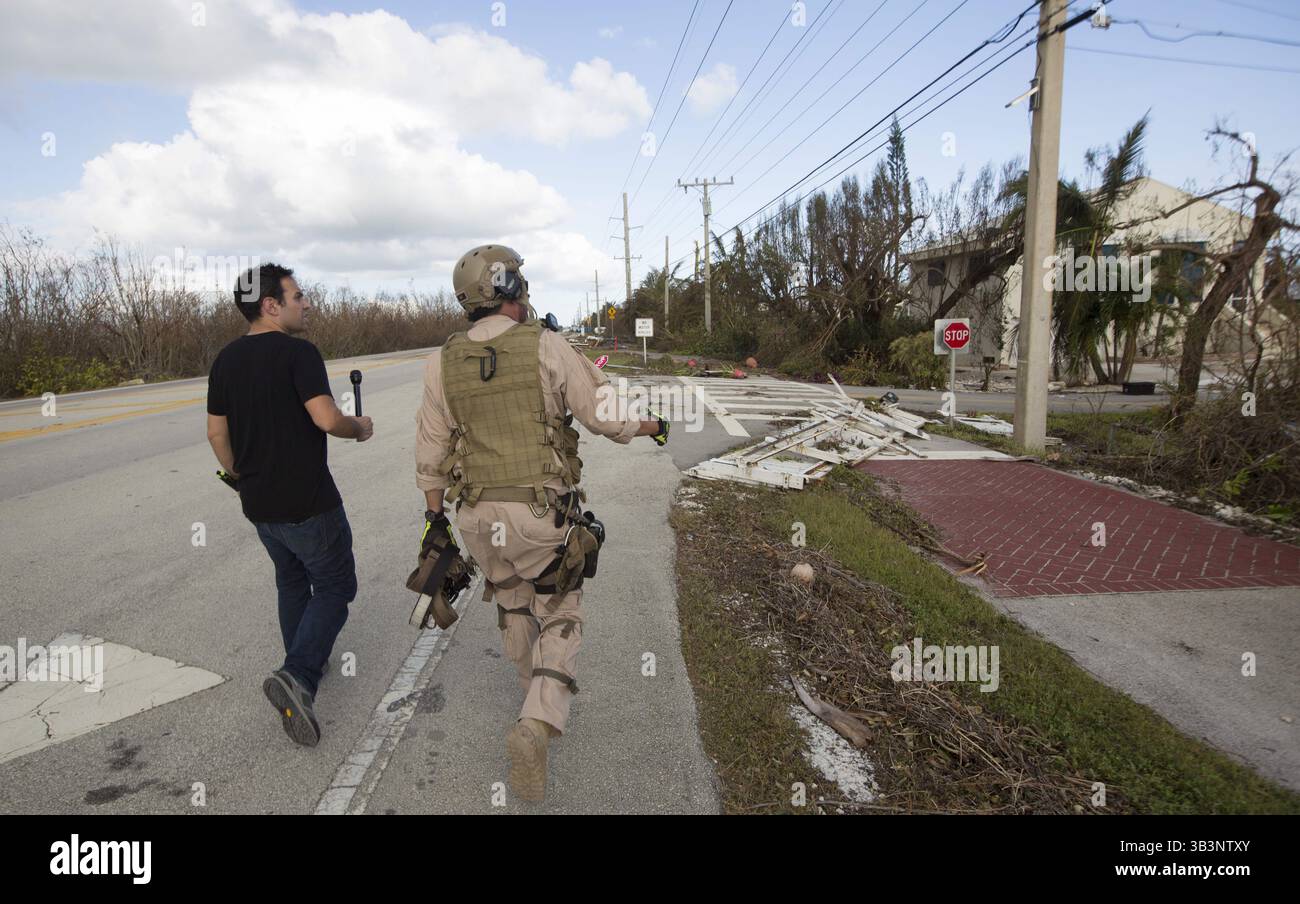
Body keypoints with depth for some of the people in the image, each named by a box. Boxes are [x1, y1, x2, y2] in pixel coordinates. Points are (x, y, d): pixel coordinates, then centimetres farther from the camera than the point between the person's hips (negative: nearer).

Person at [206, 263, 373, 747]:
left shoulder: (226, 359, 7)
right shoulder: (298, 352, -16)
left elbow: (216, 432, 11)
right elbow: (326, 417, -26)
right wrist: (360, 428, -6)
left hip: (258, 503, 7)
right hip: (307, 502, -7)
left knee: (291, 582, 24)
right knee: (334, 586, 5)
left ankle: (307, 665, 36)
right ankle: (298, 676, -11)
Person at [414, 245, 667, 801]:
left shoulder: (442, 363, 0)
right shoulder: (546, 347, -10)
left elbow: (430, 452, 4)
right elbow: (606, 414, -6)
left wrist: (434, 516, 15)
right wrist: (652, 426, 13)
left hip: (478, 517, 4)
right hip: (543, 515, -3)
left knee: (512, 603, 26)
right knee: (560, 618, 13)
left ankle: (541, 698, 45)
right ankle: (539, 722, -7)